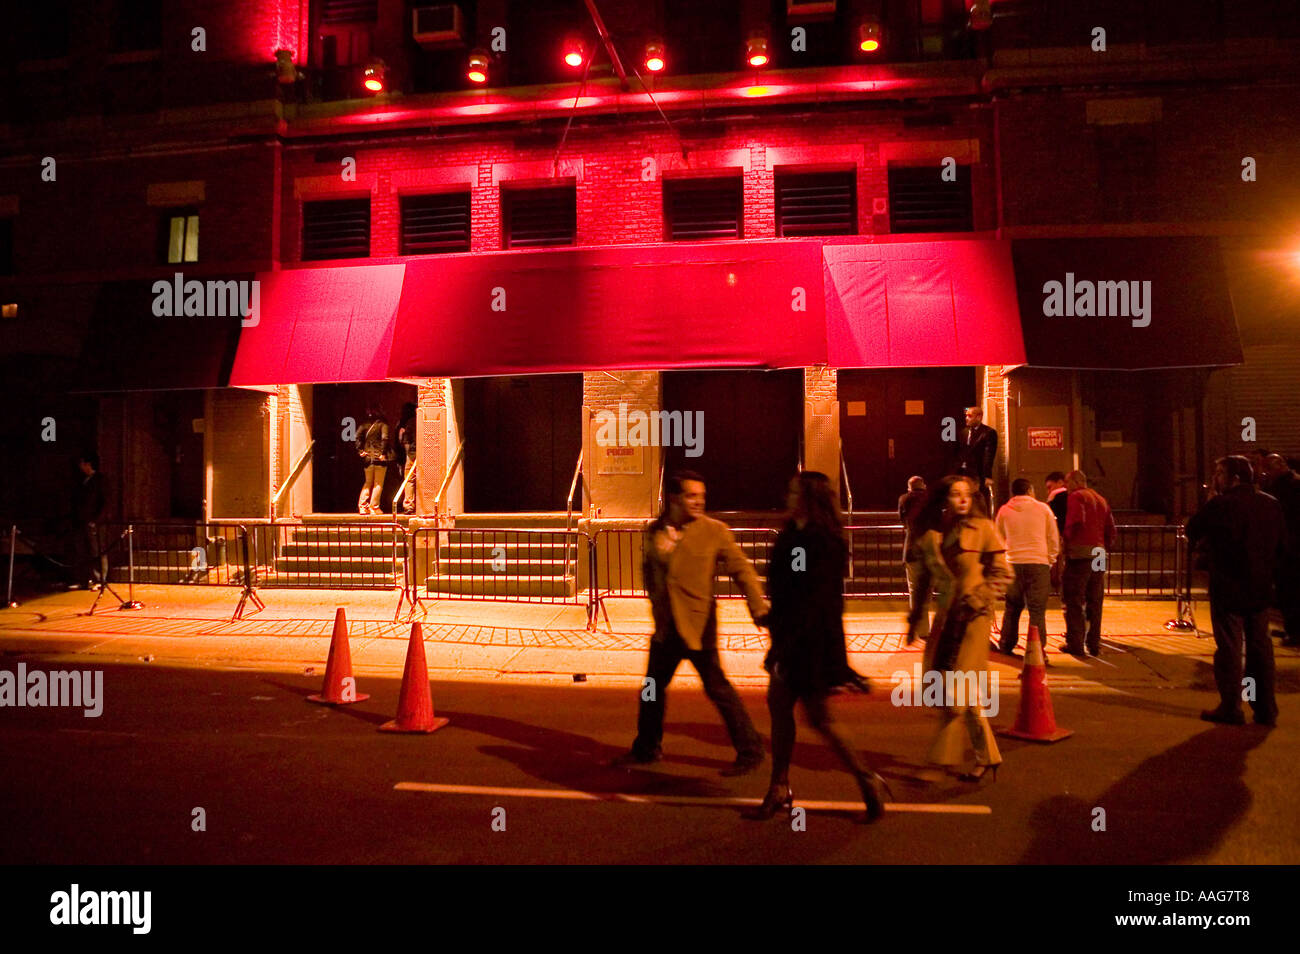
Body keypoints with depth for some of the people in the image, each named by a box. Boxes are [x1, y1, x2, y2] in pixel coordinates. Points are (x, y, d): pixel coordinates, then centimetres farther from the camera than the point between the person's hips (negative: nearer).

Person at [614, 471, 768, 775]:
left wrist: (760, 610, -18)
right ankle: (646, 749, 35)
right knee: (653, 687, 16)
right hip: (666, 626, 5)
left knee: (717, 688, -4)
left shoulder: (715, 531, -8)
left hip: (698, 625, -5)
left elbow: (742, 570, -8)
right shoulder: (655, 531, 4)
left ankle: (750, 752, 11)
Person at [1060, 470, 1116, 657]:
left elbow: (1075, 521, -19)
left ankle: (1075, 643, -3)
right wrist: (1105, 548, 19)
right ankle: (1094, 643, 14)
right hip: (1099, 554, 7)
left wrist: (1065, 540, -7)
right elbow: (1112, 529, 16)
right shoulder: (1101, 499, 20)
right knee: (1095, 601, 12)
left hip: (1080, 552, -7)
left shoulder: (1075, 496, -4)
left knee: (1074, 600, -2)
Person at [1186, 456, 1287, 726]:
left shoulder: (1220, 505, -14)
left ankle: (1230, 708, 5)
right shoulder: (1271, 504, 3)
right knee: (1260, 647, 13)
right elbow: (1281, 547, 10)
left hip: (1228, 590, -5)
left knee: (1229, 648, 2)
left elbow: (1192, 533, -3)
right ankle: (1266, 709, 19)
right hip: (1261, 589, 5)